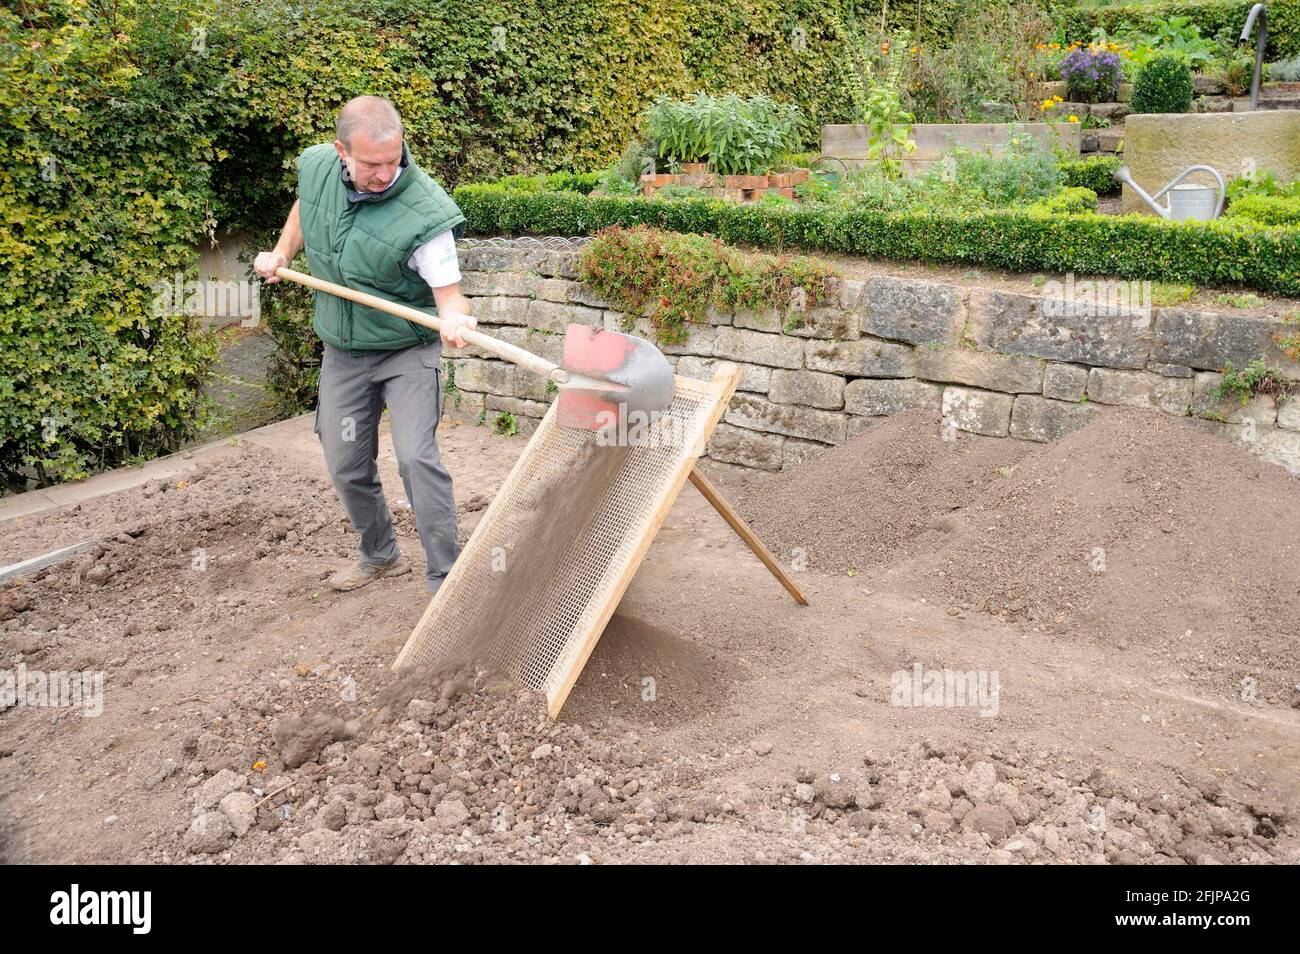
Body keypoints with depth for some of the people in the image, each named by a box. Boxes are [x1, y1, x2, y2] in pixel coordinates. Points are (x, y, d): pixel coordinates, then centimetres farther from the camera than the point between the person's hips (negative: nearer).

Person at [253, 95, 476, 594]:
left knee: (417, 457, -19)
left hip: (408, 351, -6)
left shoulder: (424, 214, -27)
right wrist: (282, 253, 4)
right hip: (344, 352, 6)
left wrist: (455, 318, -46)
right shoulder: (317, 166, -9)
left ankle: (445, 580, -8)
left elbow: (448, 291, -25)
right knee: (346, 466, 13)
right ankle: (380, 555, 36)